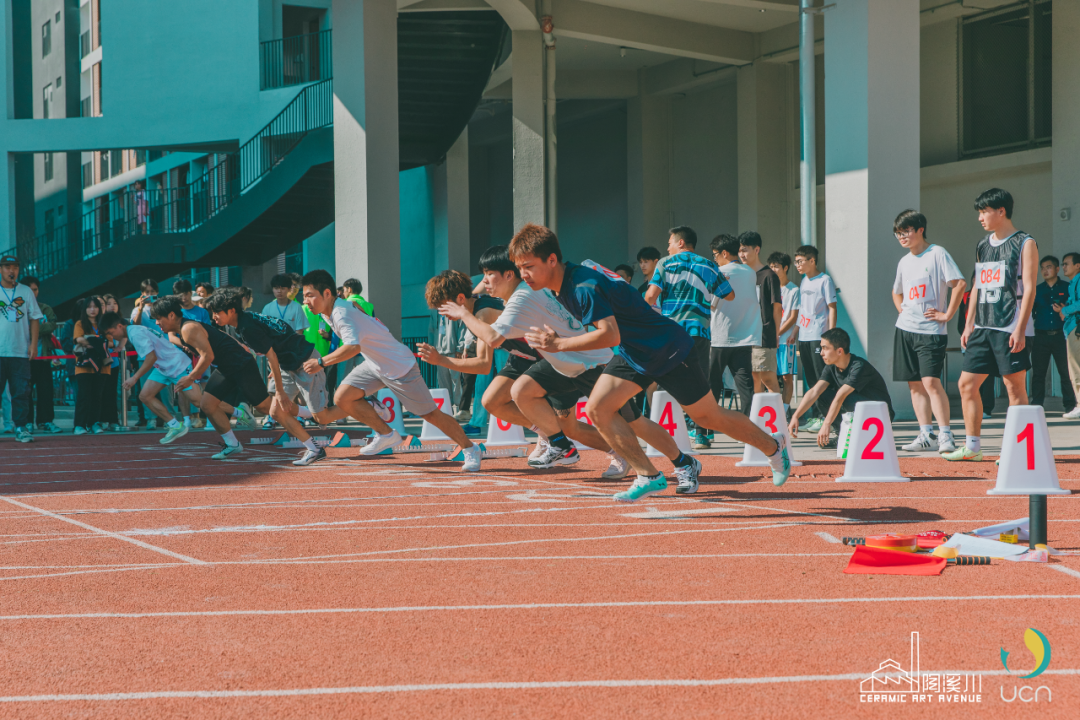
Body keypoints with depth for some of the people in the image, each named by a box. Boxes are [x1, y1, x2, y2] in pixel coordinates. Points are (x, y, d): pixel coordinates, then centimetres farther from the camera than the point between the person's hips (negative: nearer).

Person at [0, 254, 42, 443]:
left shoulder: (26, 292, 10)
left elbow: (34, 319, 11)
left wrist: (33, 343, 1)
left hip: (20, 351, 1)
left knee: (21, 390, -1)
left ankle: (21, 427, 3)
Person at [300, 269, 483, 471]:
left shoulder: (343, 313, -30)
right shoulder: (327, 312, -2)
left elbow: (353, 347, -48)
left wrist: (321, 362, -42)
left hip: (400, 367, -9)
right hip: (374, 364, 9)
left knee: (431, 414, -1)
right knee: (342, 398, -6)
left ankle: (470, 449, 16)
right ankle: (387, 435, 10)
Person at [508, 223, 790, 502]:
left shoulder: (585, 287, -31)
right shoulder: (562, 287, -2)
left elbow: (610, 334, -40)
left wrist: (560, 344, -38)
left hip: (669, 350, -8)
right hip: (633, 354, 8)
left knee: (708, 417, 6)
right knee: (597, 408, -9)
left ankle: (773, 446, 30)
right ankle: (650, 477, -4)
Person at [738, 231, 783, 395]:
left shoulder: (769, 276, -5)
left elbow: (777, 308, -6)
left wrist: (775, 333, -7)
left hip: (764, 336, -7)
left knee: (768, 378, -9)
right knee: (754, 378, 9)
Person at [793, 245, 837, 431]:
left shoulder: (825, 280, -6)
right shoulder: (803, 282, 16)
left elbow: (832, 308, -8)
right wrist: (795, 332, 18)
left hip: (818, 336, -8)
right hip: (804, 337, 8)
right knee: (810, 379, 10)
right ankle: (814, 416, 16)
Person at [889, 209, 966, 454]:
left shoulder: (937, 254, -6)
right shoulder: (904, 262, 15)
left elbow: (960, 284, -14)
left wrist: (947, 315, -14)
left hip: (930, 330, -7)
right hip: (905, 330, 7)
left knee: (931, 381, -16)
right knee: (915, 384, 6)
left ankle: (945, 436, -14)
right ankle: (925, 435, 10)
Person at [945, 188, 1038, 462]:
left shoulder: (1024, 244, -5)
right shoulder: (983, 246, 16)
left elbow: (1029, 288, -10)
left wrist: (1020, 329, -17)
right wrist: (969, 325, 14)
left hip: (1011, 328, -7)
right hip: (983, 327, 7)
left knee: (1014, 384, -4)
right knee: (967, 383, 4)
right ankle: (972, 447, 11)